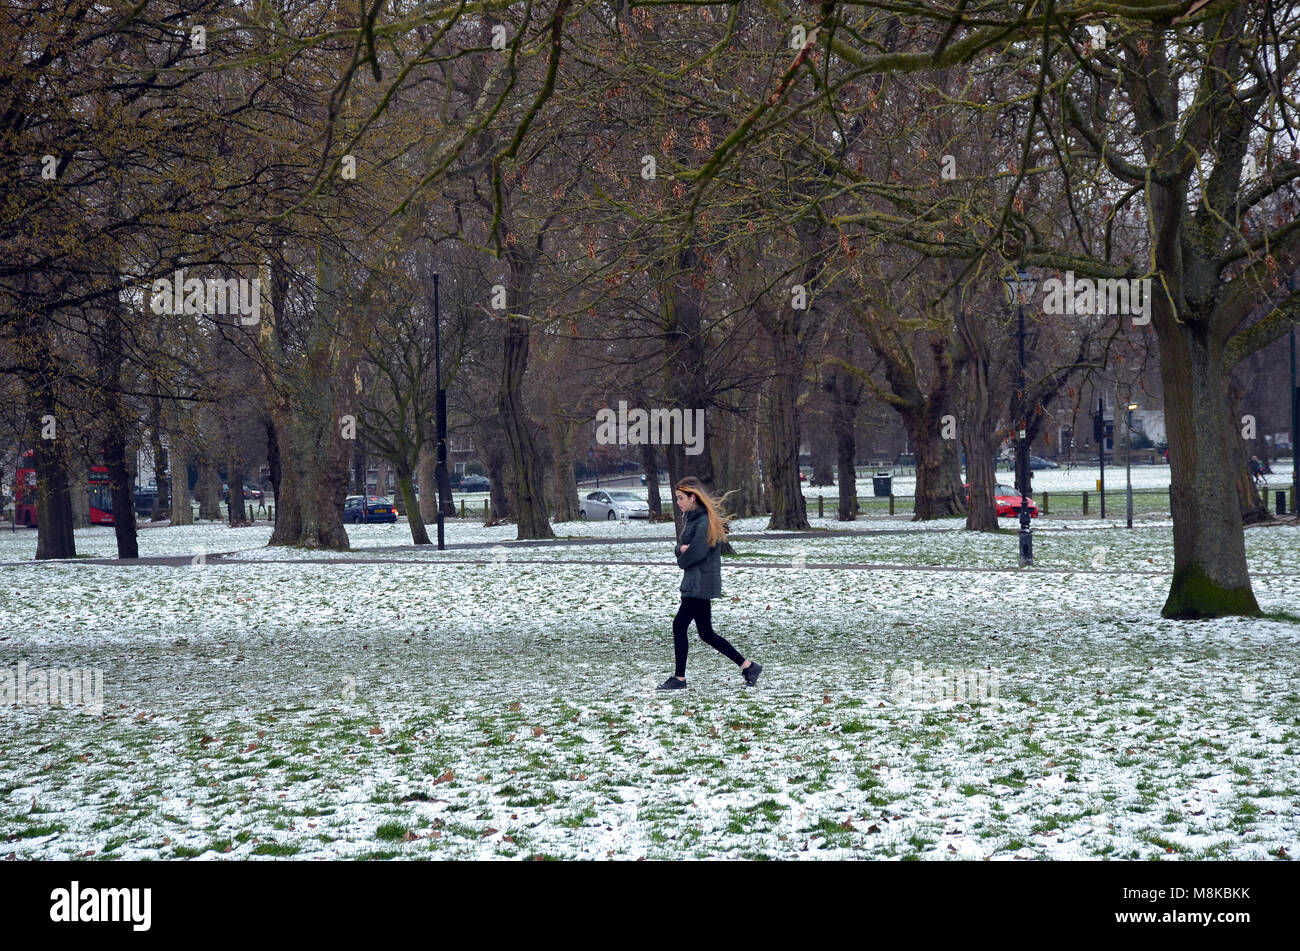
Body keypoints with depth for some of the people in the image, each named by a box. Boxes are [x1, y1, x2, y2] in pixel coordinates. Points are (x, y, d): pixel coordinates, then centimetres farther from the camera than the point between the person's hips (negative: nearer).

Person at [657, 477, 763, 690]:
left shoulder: (704, 521, -16)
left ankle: (679, 679, 0)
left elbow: (697, 552, -23)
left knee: (679, 625, -7)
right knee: (706, 633, 10)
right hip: (694, 583, 10)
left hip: (701, 583, -10)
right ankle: (748, 666, 13)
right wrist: (681, 548, -8)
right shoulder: (693, 519, 15)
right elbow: (680, 548, 16)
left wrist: (682, 561, -3)